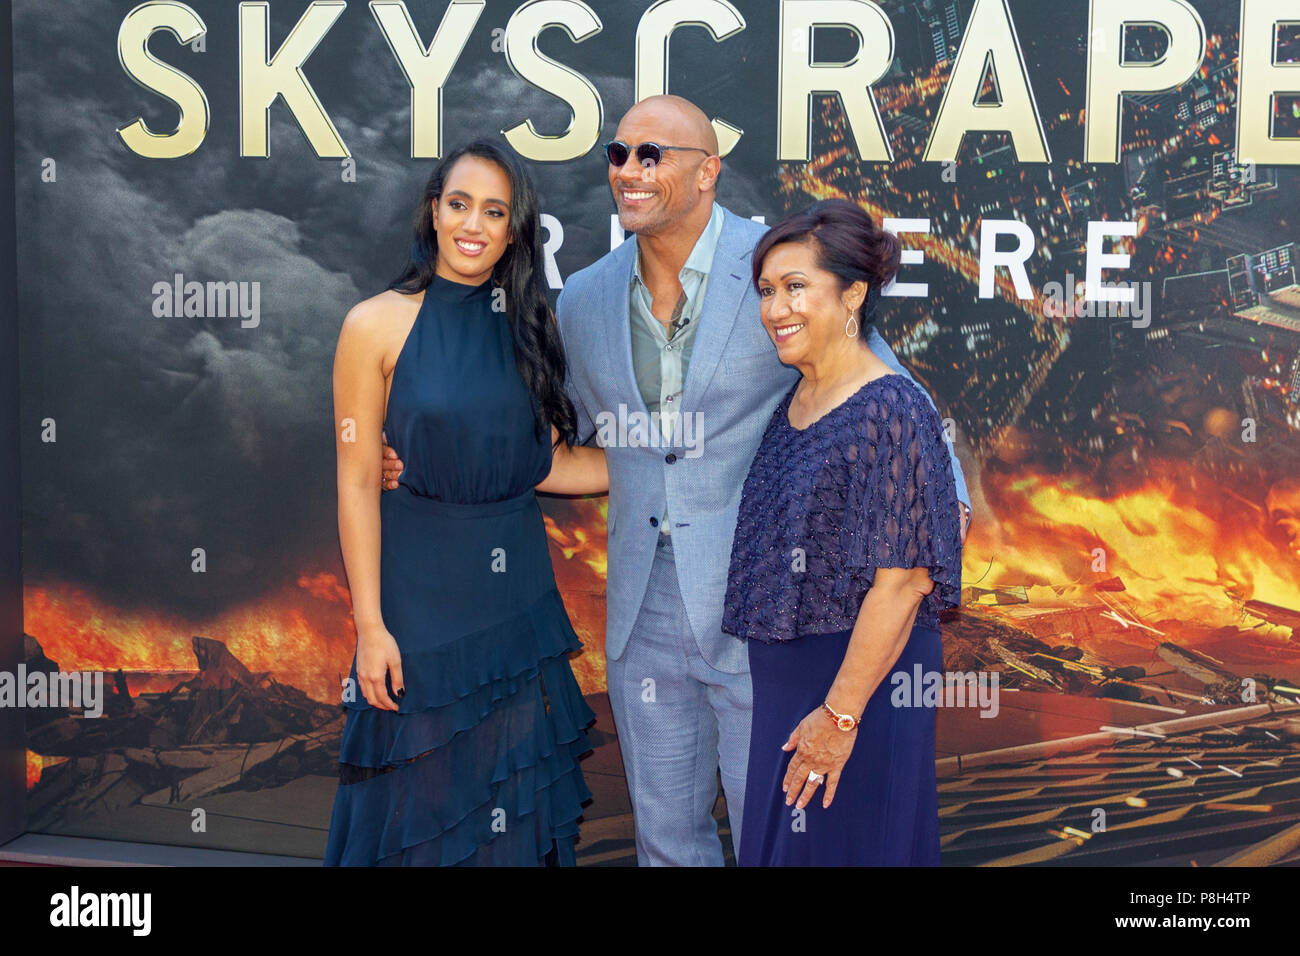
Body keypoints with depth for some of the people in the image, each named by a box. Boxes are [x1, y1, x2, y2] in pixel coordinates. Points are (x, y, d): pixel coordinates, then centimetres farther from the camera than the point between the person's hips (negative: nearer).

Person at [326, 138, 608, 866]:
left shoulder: (530, 325, 6)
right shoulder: (379, 325, -7)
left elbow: (545, 462, 6)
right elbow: (357, 482, -8)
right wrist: (369, 625, -11)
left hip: (519, 583, 4)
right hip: (421, 591, -4)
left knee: (515, 804, 10)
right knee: (424, 808, 6)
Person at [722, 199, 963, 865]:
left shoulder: (890, 411, -17)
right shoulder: (791, 406, 9)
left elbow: (901, 582, -21)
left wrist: (841, 714, -20)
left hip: (861, 682, -8)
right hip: (782, 679, 8)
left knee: (847, 846, 3)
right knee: (779, 842, 17)